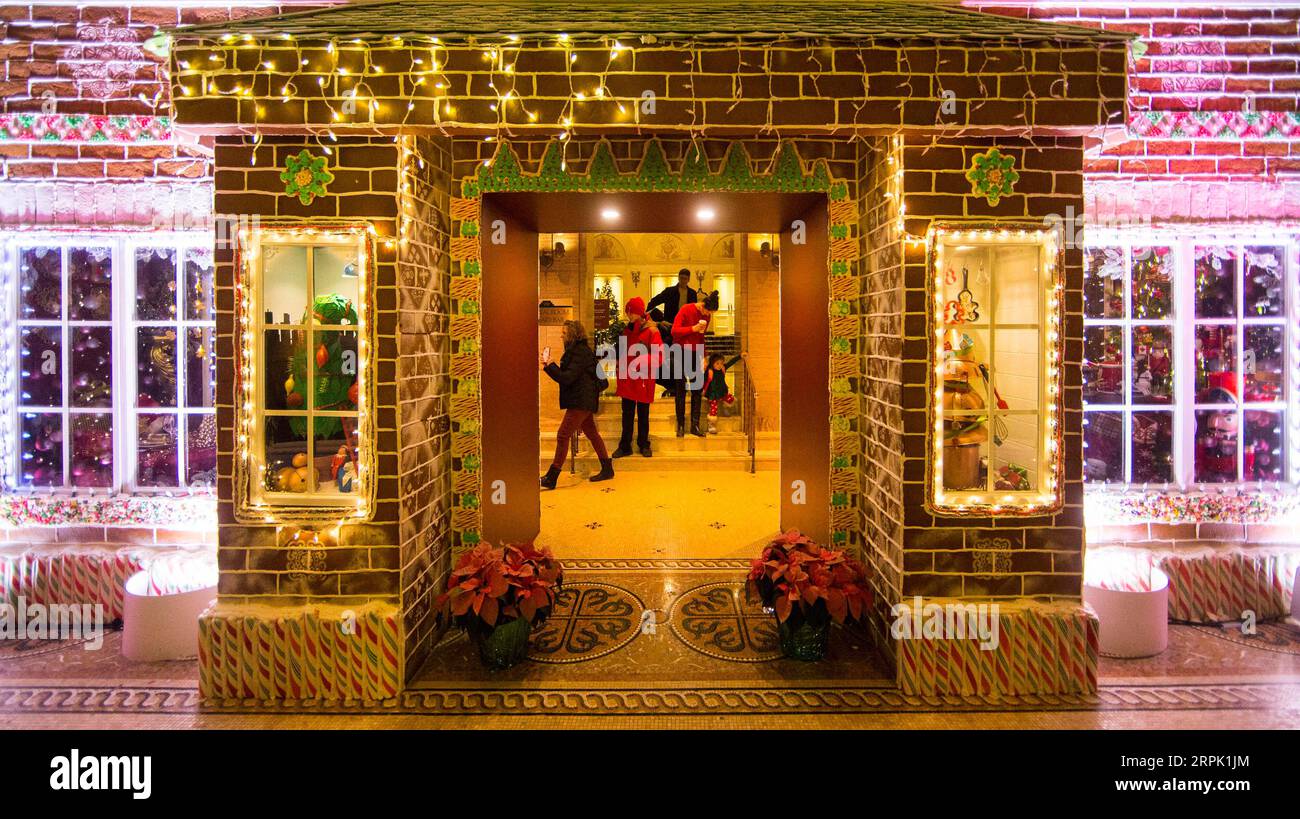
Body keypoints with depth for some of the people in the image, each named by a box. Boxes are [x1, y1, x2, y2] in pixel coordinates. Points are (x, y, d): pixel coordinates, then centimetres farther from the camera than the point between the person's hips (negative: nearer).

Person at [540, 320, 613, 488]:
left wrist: (549, 365, -19)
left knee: (563, 435, -12)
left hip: (580, 402, -11)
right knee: (592, 433, 17)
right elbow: (567, 375, 14)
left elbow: (567, 378, -23)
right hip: (583, 401, 11)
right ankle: (607, 469, 26)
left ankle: (551, 478, -12)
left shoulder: (580, 353, -16)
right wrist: (550, 365, 2)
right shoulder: (577, 350, 16)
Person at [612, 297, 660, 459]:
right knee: (627, 414, 9)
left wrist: (641, 361, -27)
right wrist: (621, 367, 5)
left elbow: (658, 355, -15)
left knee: (643, 414, 9)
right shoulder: (626, 329, 8)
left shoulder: (651, 331, -10)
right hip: (627, 378, 4)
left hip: (644, 379, -4)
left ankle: (643, 445, 22)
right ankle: (625, 446, 16)